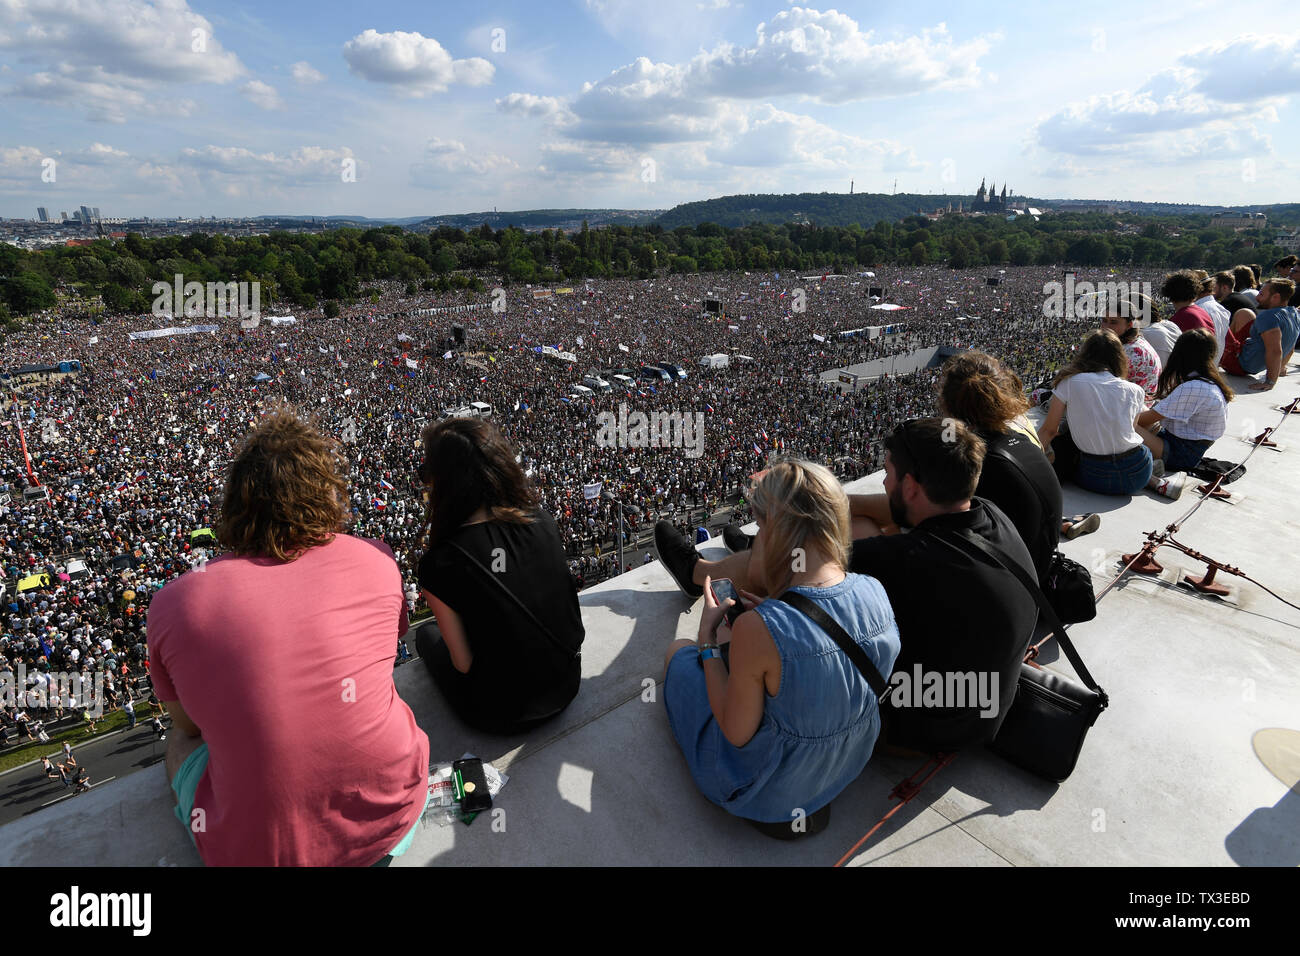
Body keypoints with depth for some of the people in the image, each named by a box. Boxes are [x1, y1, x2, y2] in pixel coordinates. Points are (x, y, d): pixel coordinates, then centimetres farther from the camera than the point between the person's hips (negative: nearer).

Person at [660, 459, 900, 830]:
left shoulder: (757, 629, -38)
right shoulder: (875, 591, -20)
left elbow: (737, 734, -22)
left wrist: (707, 635, -14)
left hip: (766, 794, -5)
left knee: (679, 651, 14)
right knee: (728, 637, 19)